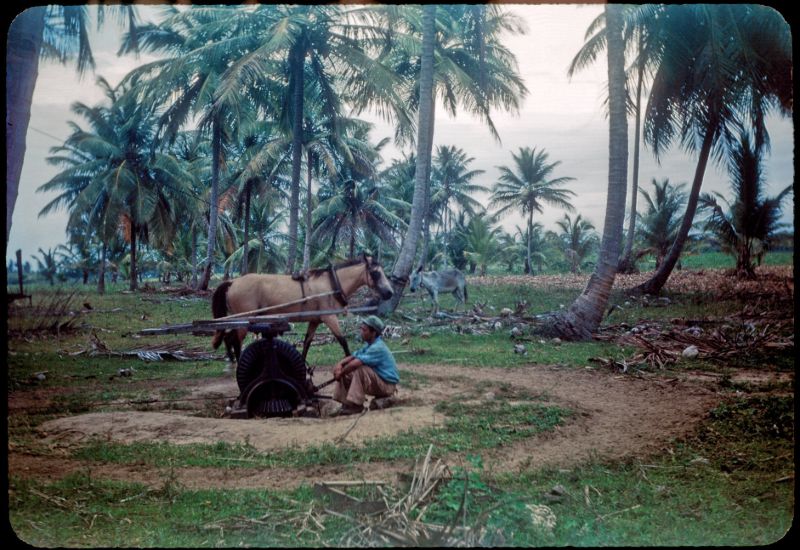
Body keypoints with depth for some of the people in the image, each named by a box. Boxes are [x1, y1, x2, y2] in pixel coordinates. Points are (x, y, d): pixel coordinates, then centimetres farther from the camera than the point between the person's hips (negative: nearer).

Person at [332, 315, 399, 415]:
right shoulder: (369, 345, 8)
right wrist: (340, 364, -11)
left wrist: (341, 372, -18)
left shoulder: (377, 348, -24)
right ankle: (346, 404, -1)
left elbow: (356, 363, -31)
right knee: (346, 373, 2)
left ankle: (356, 405, -25)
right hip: (378, 382, 9)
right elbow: (353, 356, 9)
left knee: (360, 369, -31)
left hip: (387, 385, -9)